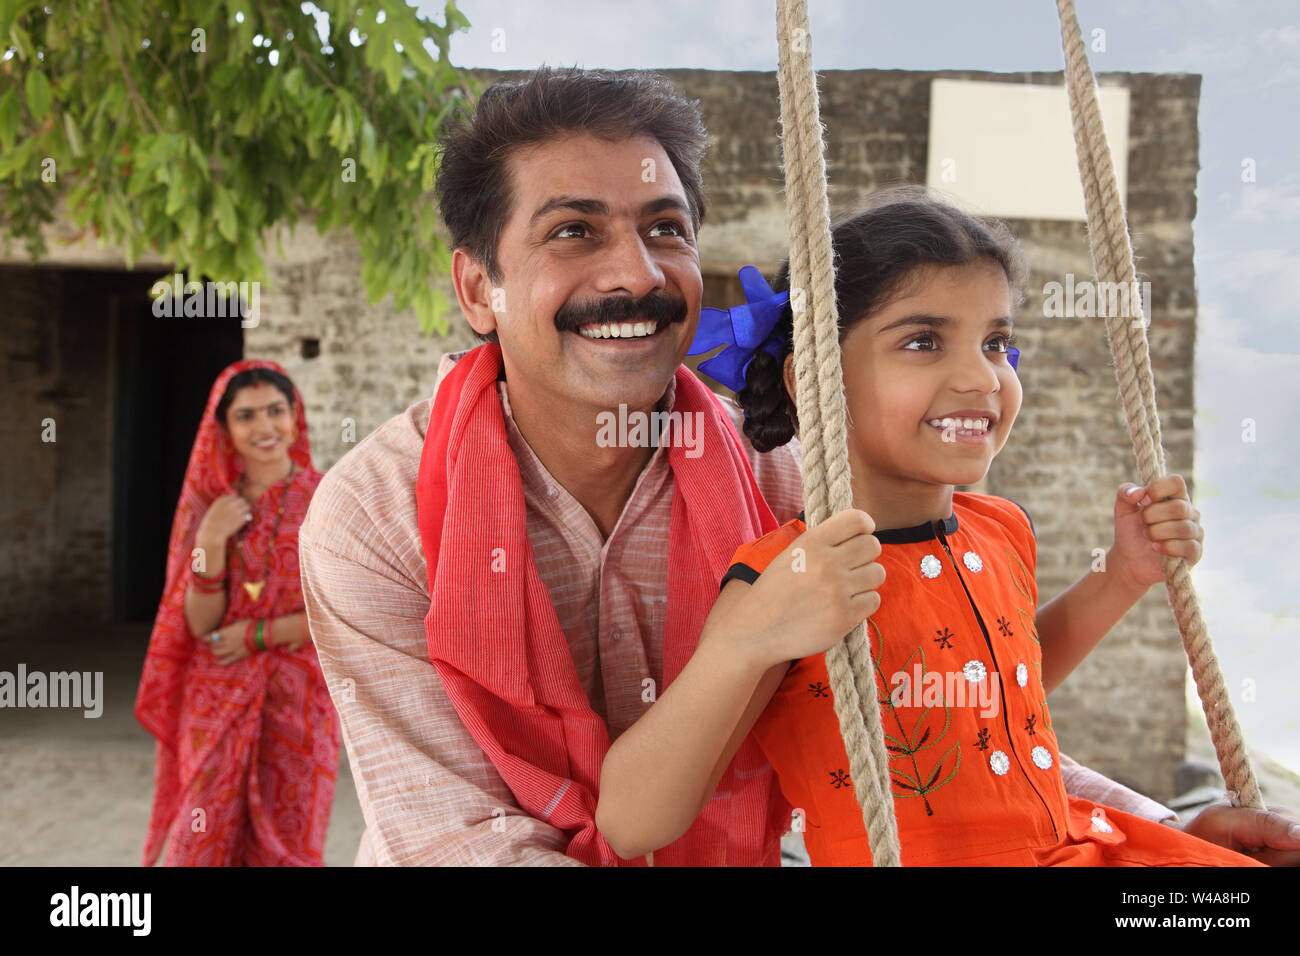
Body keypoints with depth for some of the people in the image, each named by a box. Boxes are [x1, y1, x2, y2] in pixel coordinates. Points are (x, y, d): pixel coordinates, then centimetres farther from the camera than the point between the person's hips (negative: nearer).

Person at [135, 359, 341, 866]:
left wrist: (257, 634, -10)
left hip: (297, 696, -1)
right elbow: (200, 624, -3)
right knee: (204, 839, 1)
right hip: (217, 700, 2)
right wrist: (211, 542, -16)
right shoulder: (209, 504, 3)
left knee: (287, 842, 6)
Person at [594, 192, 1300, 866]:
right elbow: (631, 828, -27)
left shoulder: (1003, 532, 1)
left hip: (1067, 843, 7)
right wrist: (744, 640, -41)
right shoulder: (782, 578, -20)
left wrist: (1124, 575, 10)